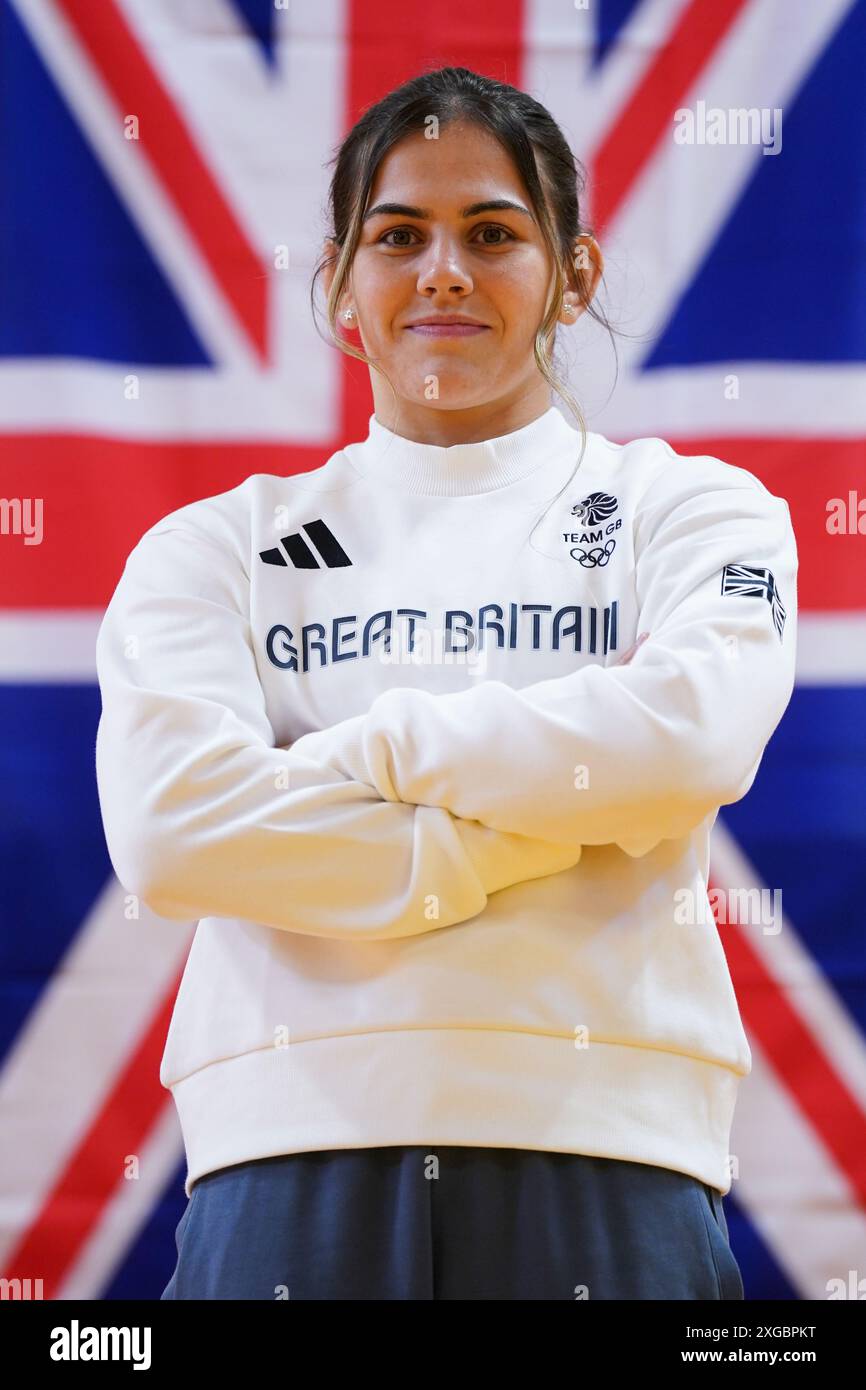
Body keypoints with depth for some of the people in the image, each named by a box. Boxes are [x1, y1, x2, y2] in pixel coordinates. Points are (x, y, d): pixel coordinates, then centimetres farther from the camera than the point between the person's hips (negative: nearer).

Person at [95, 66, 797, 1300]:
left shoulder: (692, 508, 11)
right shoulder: (217, 548, 13)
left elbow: (696, 731, -10)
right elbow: (169, 826, -6)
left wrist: (356, 751, -4)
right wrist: (535, 831, -7)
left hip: (600, 1161, 0)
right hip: (294, 1160, 1)